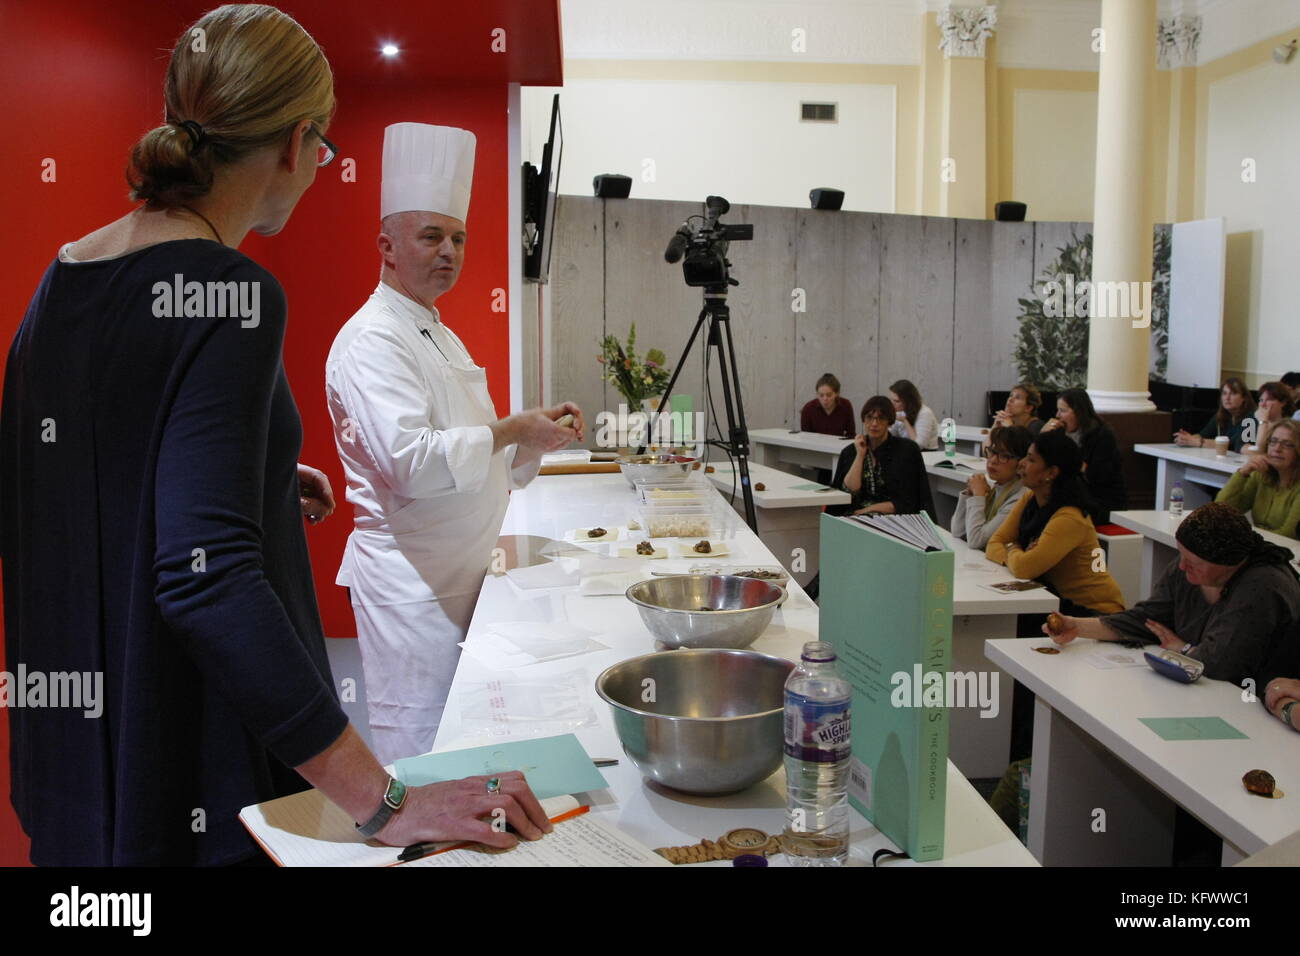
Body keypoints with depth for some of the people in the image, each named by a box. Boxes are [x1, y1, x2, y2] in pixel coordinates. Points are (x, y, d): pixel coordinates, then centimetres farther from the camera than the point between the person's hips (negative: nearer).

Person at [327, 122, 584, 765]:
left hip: (460, 572, 10)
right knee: (416, 756, -1)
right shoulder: (371, 339, -14)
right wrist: (512, 431, -19)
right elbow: (412, 460, -27)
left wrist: (535, 442, 5)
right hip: (409, 583, -9)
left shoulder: (439, 336, 18)